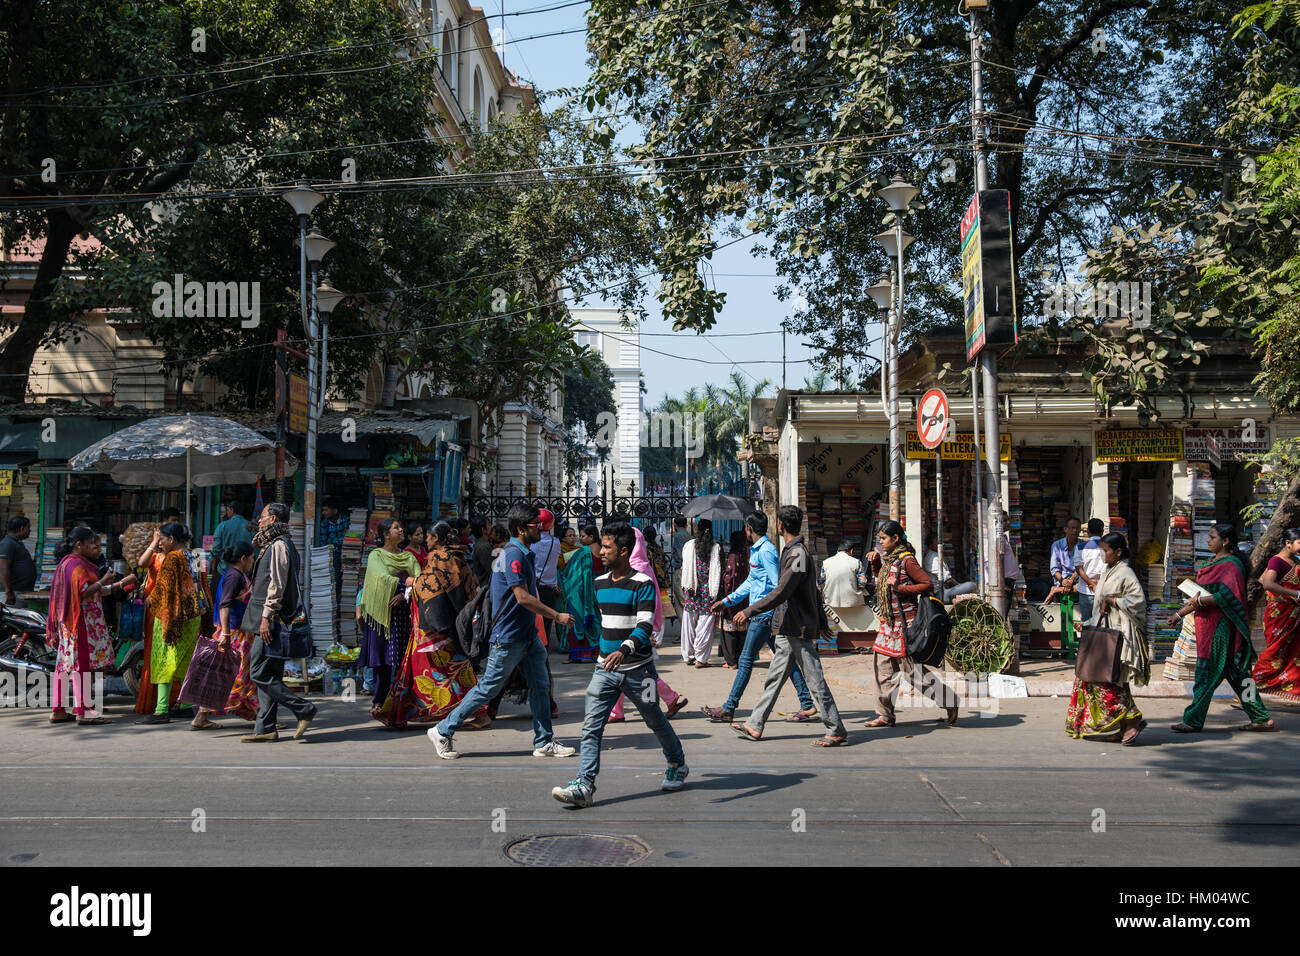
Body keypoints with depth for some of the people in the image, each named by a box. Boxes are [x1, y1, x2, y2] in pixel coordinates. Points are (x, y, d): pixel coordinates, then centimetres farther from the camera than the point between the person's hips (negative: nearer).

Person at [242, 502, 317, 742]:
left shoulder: (279, 545, -10)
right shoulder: (273, 545, 21)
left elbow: (277, 585, -18)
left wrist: (267, 617, -21)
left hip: (272, 621, -10)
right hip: (270, 622, 10)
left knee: (260, 673, -11)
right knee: (267, 674, 8)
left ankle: (303, 709, -8)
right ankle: (265, 729, 10)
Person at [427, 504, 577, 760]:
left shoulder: (524, 554, 13)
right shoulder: (513, 554, -18)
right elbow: (523, 597, -23)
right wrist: (556, 616, -18)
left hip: (528, 634, 10)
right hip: (509, 637, -10)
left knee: (540, 685, 8)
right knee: (487, 688, -2)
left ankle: (544, 743, 14)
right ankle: (443, 732, 10)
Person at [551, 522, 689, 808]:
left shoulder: (643, 584, -13)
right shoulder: (600, 583, 8)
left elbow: (646, 625, -22)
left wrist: (624, 650, -37)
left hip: (637, 669, -5)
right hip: (605, 668, 5)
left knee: (656, 722, 14)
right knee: (591, 726, -9)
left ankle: (677, 765, 38)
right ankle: (584, 787, -11)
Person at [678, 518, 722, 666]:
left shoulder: (688, 545, -1)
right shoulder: (717, 547, -4)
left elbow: (684, 568, 1)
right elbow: (719, 571, -5)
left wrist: (684, 587, 11)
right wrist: (717, 593, 0)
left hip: (692, 592, 1)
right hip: (708, 593, -1)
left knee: (689, 624, 10)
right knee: (705, 625, 4)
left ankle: (688, 656, 16)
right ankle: (700, 658, 3)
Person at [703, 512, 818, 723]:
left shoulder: (765, 551, -15)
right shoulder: (757, 550, 17)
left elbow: (776, 587, -20)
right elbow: (751, 582, 26)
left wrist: (750, 611, -23)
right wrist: (726, 601, 26)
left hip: (764, 615, -10)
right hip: (766, 615, 10)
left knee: (746, 661, -4)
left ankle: (728, 709, 2)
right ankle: (807, 704, 11)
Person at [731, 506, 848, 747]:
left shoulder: (797, 555, -19)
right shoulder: (795, 551, 13)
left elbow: (780, 593, -22)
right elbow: (815, 592, 19)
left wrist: (749, 611, -15)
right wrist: (822, 622, 25)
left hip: (800, 630, -10)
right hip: (788, 629, 10)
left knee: (816, 682, -2)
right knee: (774, 678, 12)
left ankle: (836, 731, 6)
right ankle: (755, 726, 17)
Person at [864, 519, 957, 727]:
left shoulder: (906, 560, -13)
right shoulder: (888, 559, 13)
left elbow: (928, 584, -17)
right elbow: (882, 580, 30)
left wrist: (900, 588, -20)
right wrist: (875, 563, 14)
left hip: (904, 621, -9)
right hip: (889, 621, 9)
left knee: (913, 667, -4)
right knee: (881, 664, 6)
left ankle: (950, 700, 12)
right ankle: (885, 715, 11)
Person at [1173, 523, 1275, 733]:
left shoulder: (1231, 565, -13)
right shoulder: (1213, 563, 16)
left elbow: (1227, 596, -25)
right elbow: (1204, 593, 23)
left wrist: (1200, 601, -19)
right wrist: (1181, 612, 22)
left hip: (1219, 627, -9)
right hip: (1208, 625, 9)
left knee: (1207, 673, -6)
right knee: (1234, 673, 11)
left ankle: (1193, 721, -2)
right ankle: (1261, 718, 16)